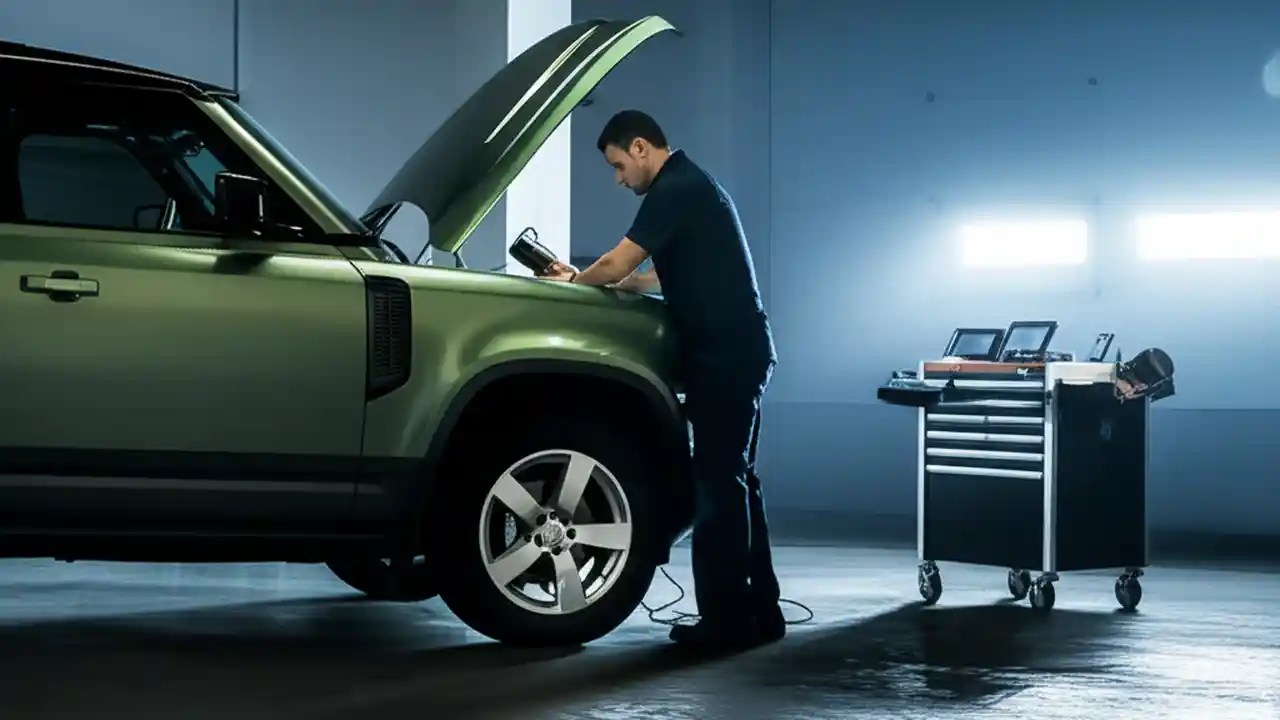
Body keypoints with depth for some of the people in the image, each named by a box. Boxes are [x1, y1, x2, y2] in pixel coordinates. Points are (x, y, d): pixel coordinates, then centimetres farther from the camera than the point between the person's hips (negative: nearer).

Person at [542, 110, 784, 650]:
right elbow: (666, 276, 28)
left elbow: (616, 265, -13)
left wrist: (574, 281, 6)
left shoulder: (675, 191, -11)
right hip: (738, 354, 10)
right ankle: (758, 613, 17)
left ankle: (727, 620, -6)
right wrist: (594, 281, 22)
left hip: (725, 356, -10)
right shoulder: (691, 186, 22)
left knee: (719, 486, -8)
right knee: (734, 483, 13)